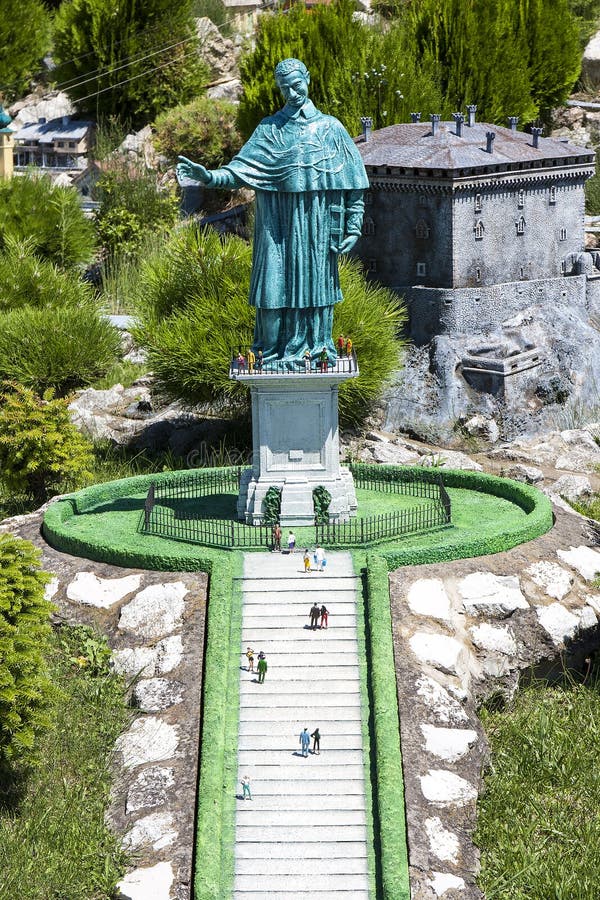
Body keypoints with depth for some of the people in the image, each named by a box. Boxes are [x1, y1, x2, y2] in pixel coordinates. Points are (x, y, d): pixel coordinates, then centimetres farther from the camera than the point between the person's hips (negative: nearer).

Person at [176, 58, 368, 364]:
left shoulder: (331, 128, 7)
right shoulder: (269, 129, 8)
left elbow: (353, 184, 6)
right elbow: (242, 171, 0)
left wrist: (354, 227, -1)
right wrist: (209, 177, -19)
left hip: (317, 226, 0)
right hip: (277, 225, 0)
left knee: (314, 284, 3)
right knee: (275, 282, -2)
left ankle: (316, 351, 14)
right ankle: (272, 356, 7)